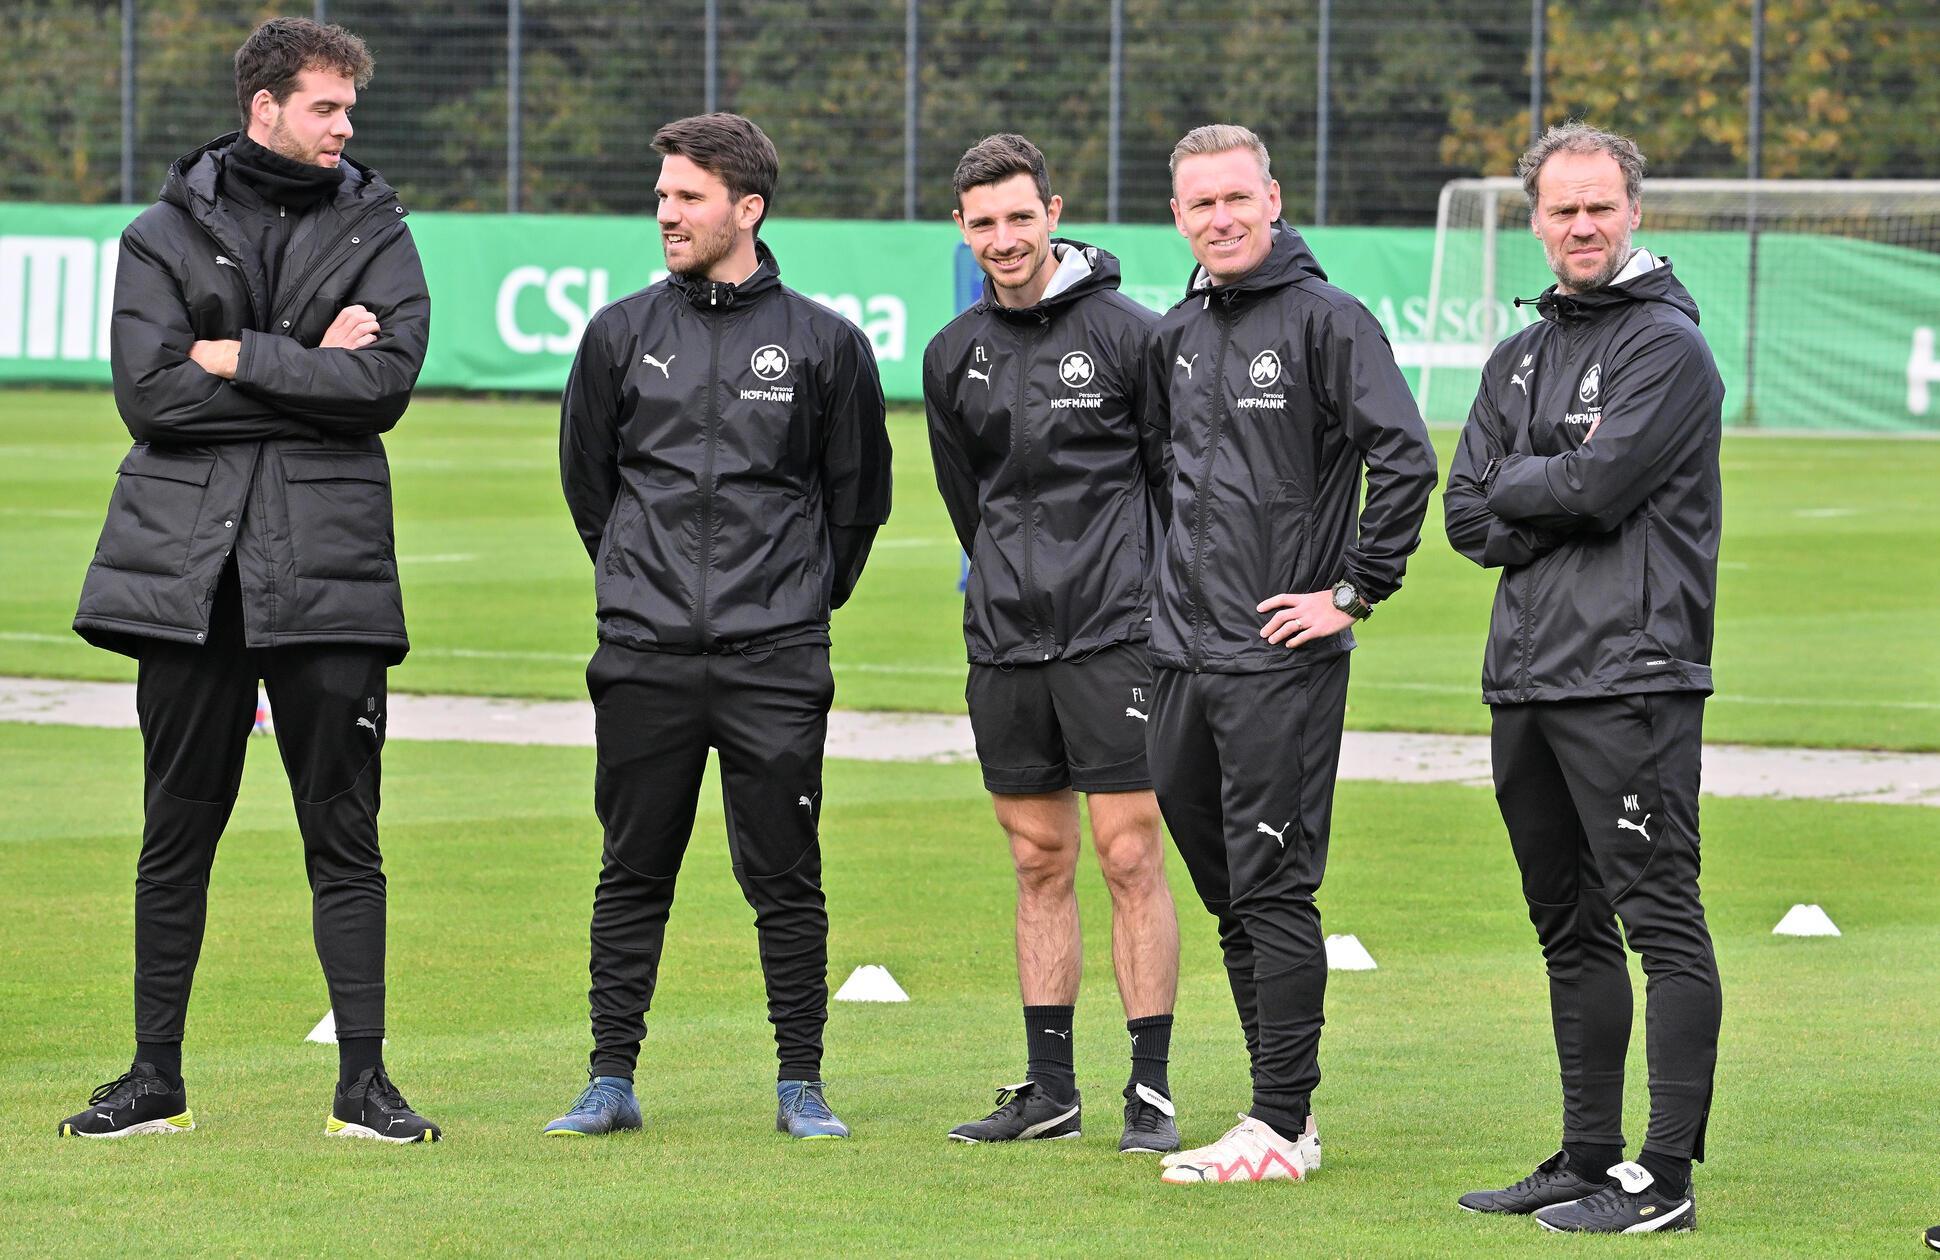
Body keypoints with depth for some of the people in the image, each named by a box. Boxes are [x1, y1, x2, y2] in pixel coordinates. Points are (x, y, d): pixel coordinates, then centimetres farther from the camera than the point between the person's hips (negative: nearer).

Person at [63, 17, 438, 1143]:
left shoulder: (377, 236, 8)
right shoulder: (166, 236, 7)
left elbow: (386, 379, -9)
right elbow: (149, 392, -7)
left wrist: (234, 358, -9)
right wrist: (309, 371, -8)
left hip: (328, 572, -1)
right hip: (186, 564, 1)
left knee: (344, 834, 0)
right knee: (177, 832, 6)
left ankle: (365, 1083, 3)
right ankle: (157, 1081, 13)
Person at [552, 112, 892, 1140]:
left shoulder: (824, 344, 1)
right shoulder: (622, 334, 6)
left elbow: (857, 494, 12)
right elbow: (586, 476, 17)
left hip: (776, 665, -2)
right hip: (646, 658, 2)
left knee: (785, 880, 1)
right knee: (634, 873, 5)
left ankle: (801, 1086, 8)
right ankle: (611, 1082, 11)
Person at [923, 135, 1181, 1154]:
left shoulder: (1126, 333, -6)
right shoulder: (954, 355, 9)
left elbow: (1179, 475, -1)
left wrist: (1156, 601, 2)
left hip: (1114, 635, -5)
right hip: (1005, 640, 5)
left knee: (1130, 857, -6)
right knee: (1039, 864, 9)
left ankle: (1151, 1088, -2)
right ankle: (1049, 1088, 14)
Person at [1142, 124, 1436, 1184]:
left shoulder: (1326, 320, -9)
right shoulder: (1177, 336, 13)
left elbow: (1404, 460, -17)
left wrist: (1354, 591, -13)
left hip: (1282, 660, -7)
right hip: (1182, 658, 8)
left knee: (1274, 890, -7)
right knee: (1227, 895, 11)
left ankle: (1281, 1126, -3)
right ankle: (1285, 1108, 20)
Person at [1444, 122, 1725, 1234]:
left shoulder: (1669, 347, -5)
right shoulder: (1521, 357, 18)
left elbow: (1597, 485, -17)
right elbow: (1472, 519, 11)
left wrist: (1520, 484, 1)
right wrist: (1564, 505, -5)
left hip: (1631, 676, -9)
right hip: (1526, 680, 9)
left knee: (1662, 922, -9)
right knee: (1571, 928, 14)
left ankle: (1666, 1174, -11)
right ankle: (1589, 1159, 21)